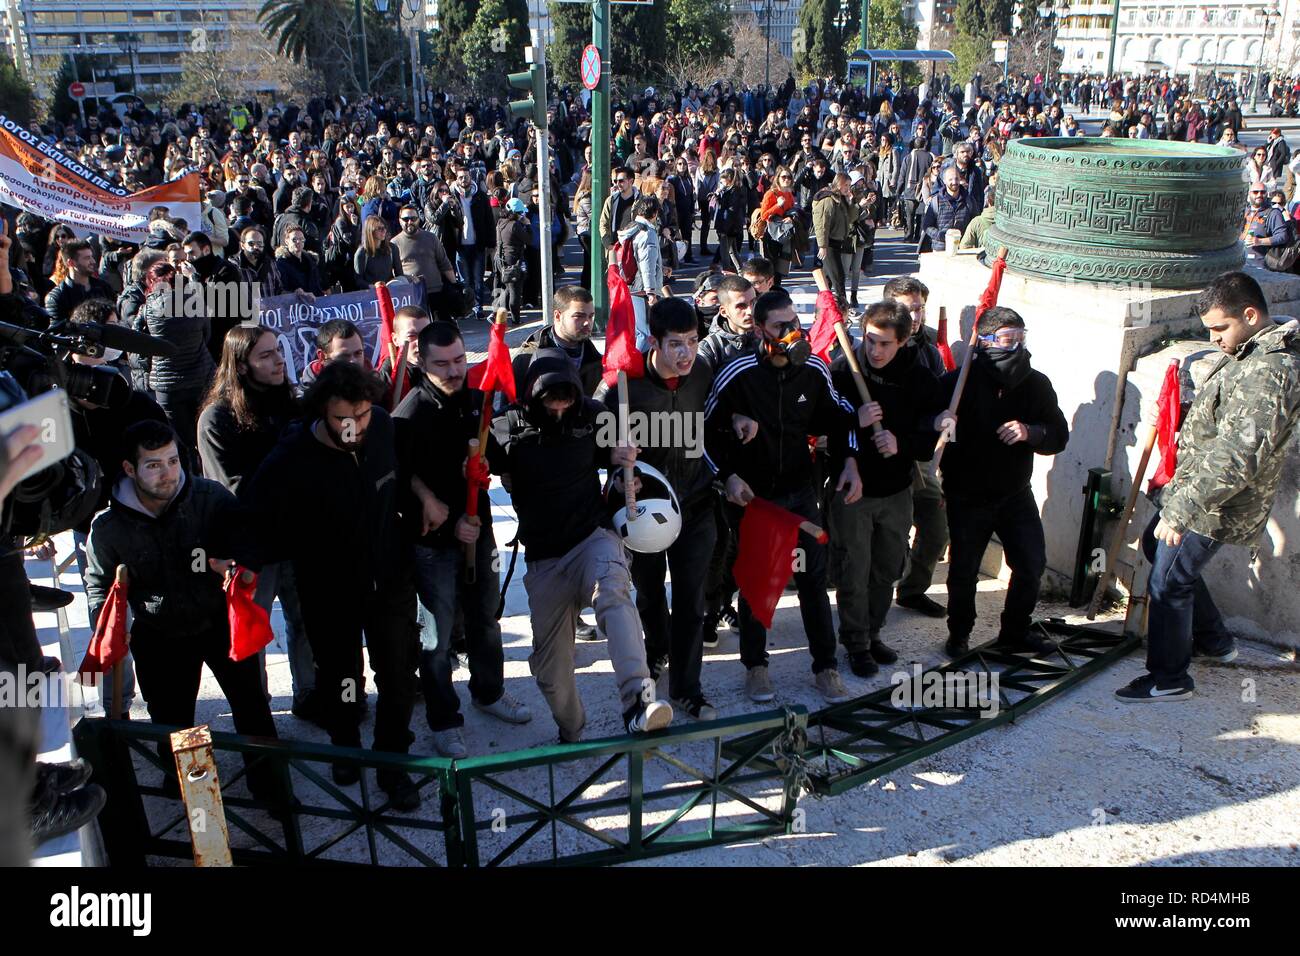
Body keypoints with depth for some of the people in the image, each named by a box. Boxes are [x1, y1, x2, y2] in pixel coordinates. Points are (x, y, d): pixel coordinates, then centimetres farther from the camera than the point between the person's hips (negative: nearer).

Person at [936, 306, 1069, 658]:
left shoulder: (1036, 384, -2)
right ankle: (959, 634, 29)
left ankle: (1015, 631, 31)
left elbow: (1059, 434, -1)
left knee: (1032, 564, 9)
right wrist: (938, 423, -40)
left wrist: (1029, 432, -22)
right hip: (968, 497, -4)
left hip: (1015, 493, 4)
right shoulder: (958, 382, -15)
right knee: (964, 570, 7)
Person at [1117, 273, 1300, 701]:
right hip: (1199, 489, 11)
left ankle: (1169, 679, 16)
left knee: (1167, 582, -2)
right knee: (1156, 547, 25)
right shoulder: (1254, 352, 6)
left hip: (1215, 507, -11)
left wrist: (1180, 511, -31)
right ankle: (1213, 638, 38)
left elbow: (1234, 461, -34)